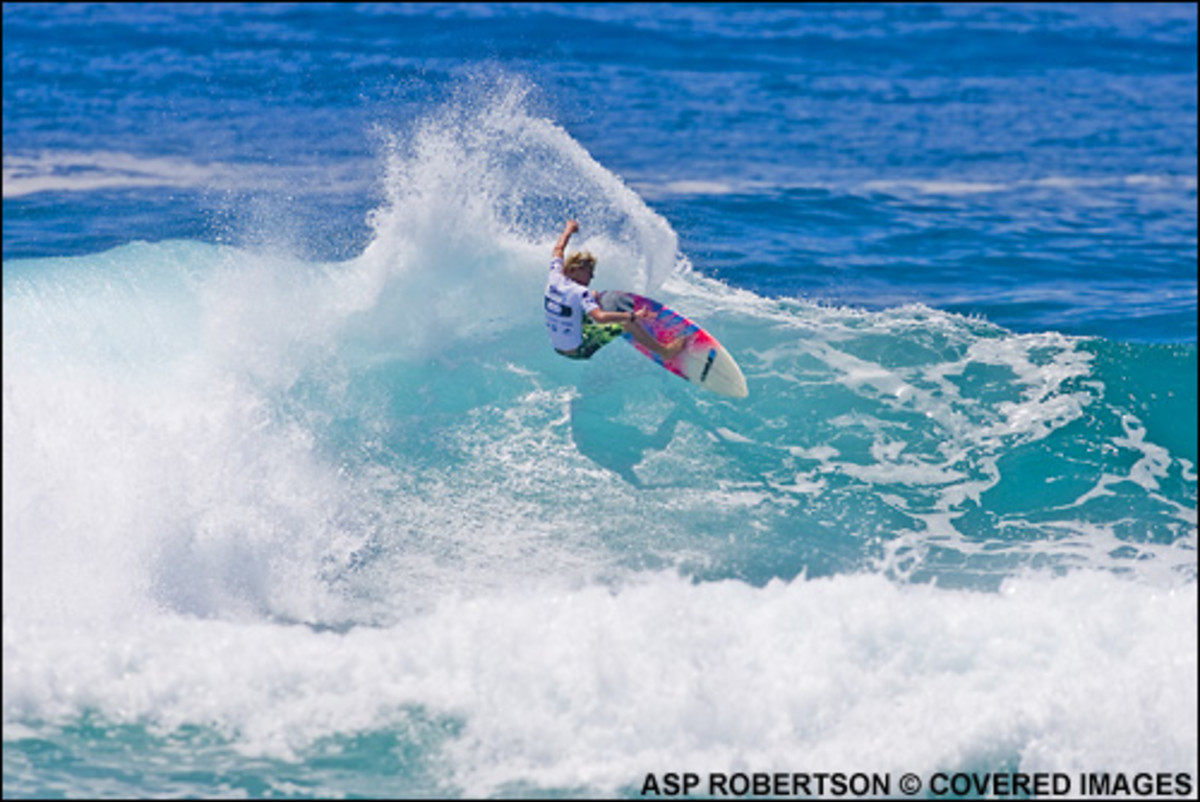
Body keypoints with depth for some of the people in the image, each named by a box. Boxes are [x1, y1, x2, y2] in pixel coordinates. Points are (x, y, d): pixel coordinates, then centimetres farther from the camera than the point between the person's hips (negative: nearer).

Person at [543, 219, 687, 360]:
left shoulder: (555, 278, -6)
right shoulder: (580, 293, -26)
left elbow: (558, 249, 14)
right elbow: (600, 317, -42)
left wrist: (569, 229, 31)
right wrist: (632, 316, -41)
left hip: (557, 346, 9)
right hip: (577, 352, -9)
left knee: (595, 296, 24)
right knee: (627, 323, -9)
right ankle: (665, 351, 0)